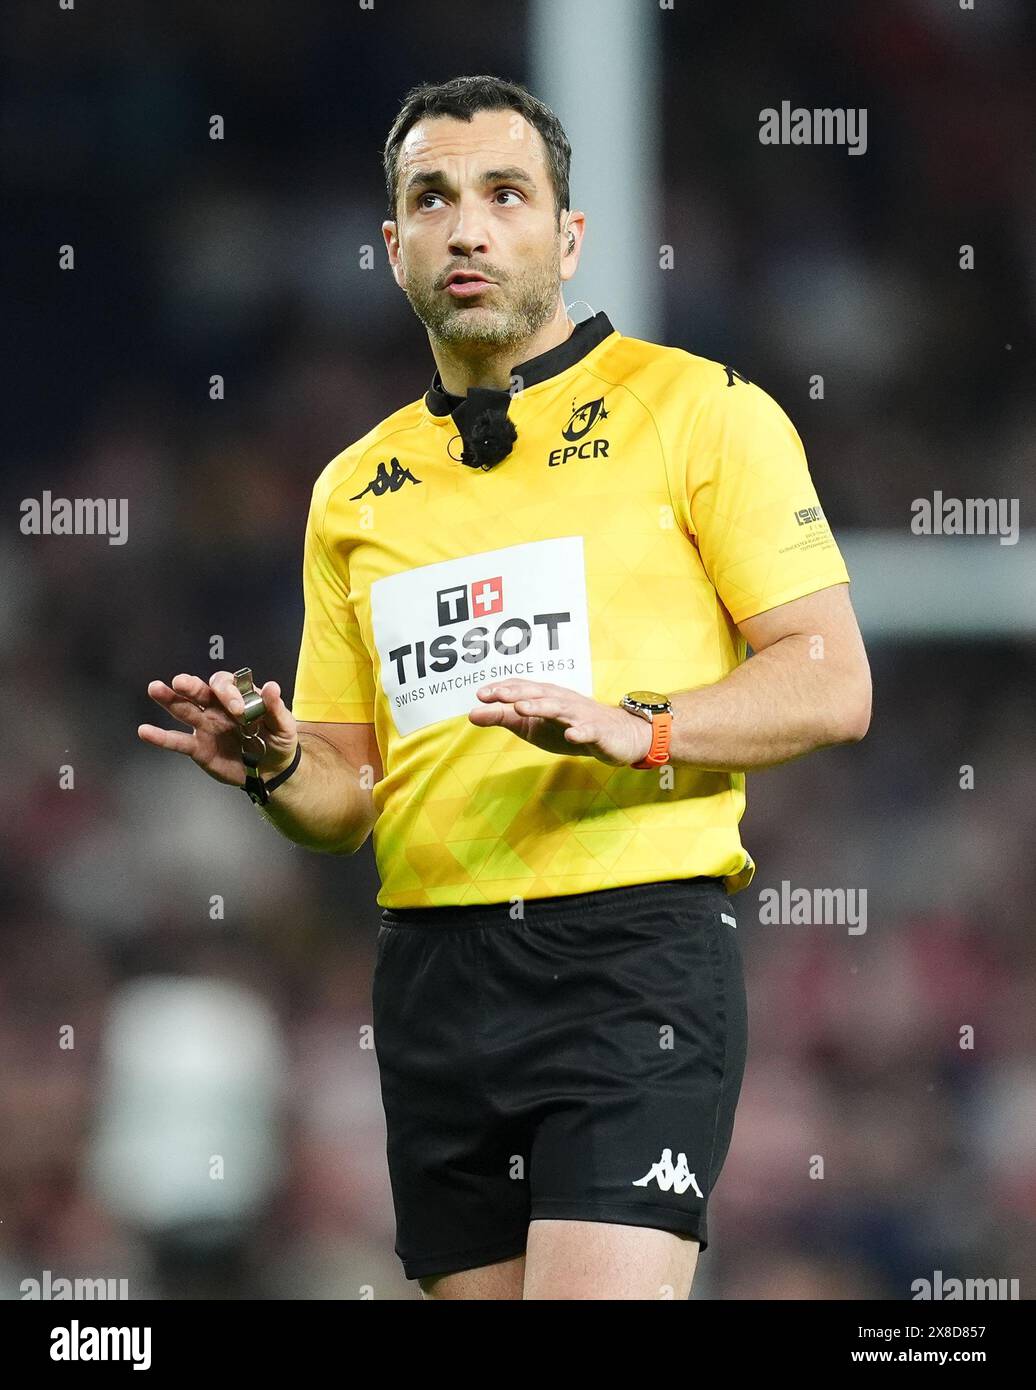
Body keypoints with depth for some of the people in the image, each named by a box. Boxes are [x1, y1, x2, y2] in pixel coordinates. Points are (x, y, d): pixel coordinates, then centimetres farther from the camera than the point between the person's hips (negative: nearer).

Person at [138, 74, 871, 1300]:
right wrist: (278, 770, -2)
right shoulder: (355, 489, 18)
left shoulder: (699, 410, 3)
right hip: (433, 962, 5)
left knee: (596, 1288, -21)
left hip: (635, 943, -5)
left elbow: (830, 685, -3)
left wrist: (634, 730, -18)